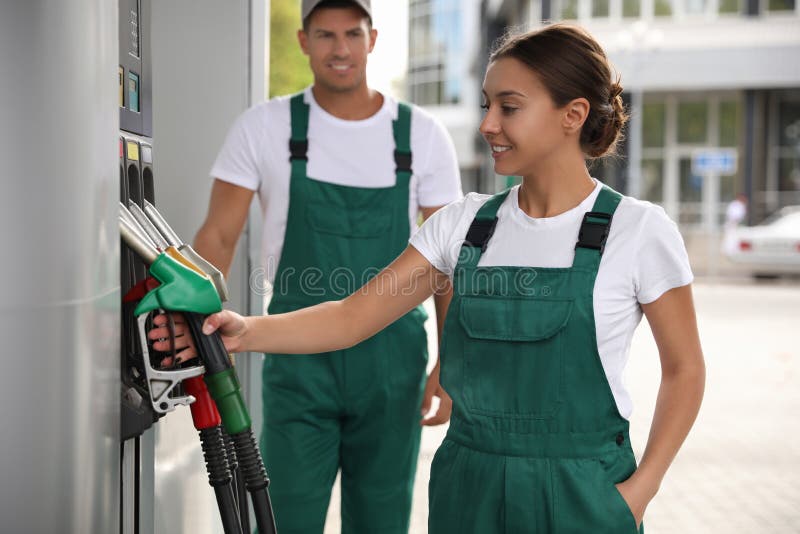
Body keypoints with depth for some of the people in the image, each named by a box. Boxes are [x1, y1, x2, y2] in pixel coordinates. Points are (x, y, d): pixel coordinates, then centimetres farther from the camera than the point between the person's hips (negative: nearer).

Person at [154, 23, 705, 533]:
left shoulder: (638, 230, -8)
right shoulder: (465, 223, 2)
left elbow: (684, 369, -1)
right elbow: (354, 315, -2)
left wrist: (639, 488, -9)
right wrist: (248, 332, -17)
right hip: (468, 487, 4)